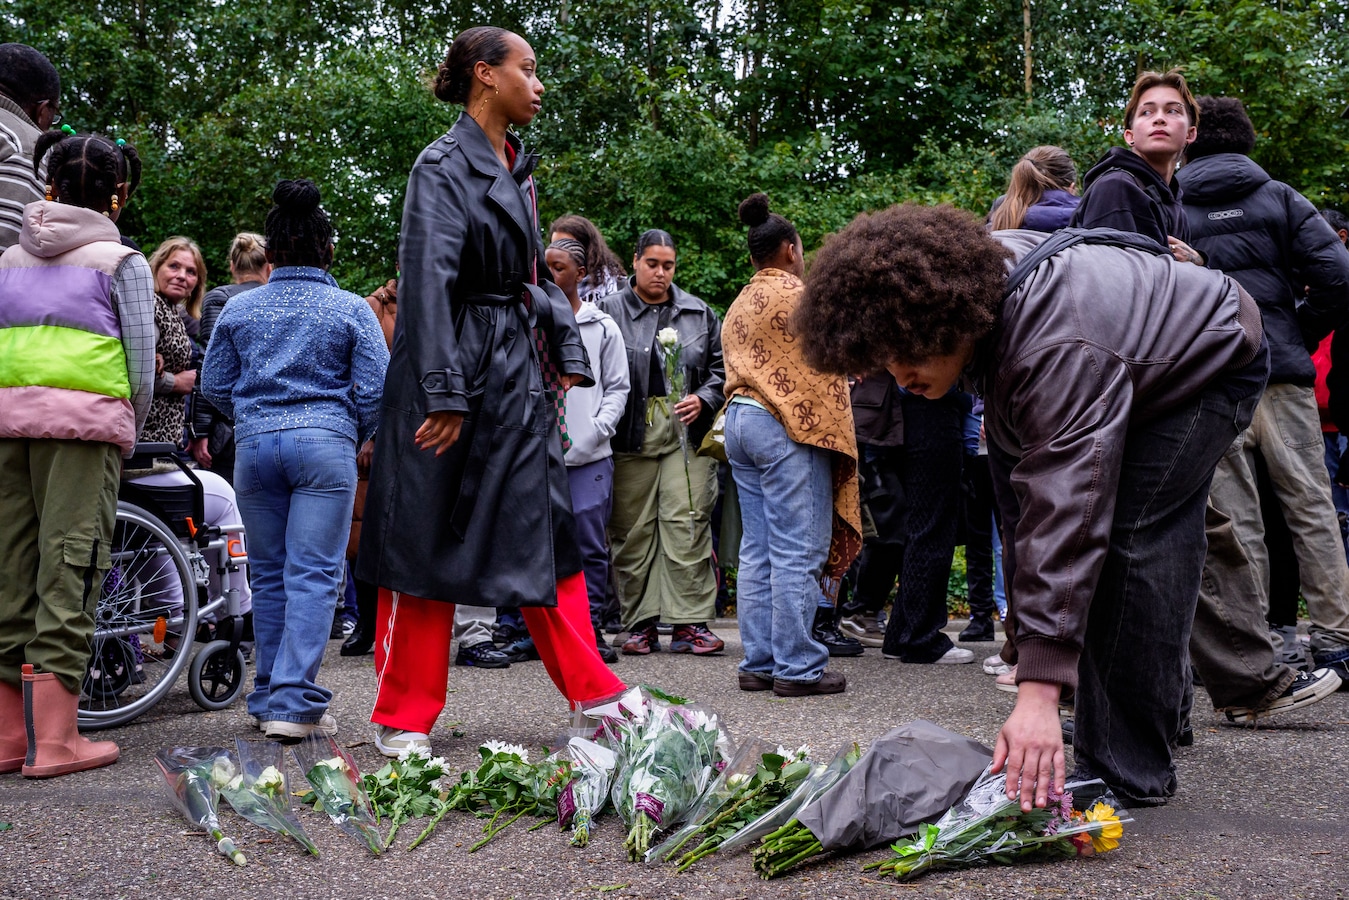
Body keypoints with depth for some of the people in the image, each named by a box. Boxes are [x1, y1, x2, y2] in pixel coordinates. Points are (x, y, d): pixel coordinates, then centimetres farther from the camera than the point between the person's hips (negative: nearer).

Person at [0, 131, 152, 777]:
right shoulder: (121, 262, 5)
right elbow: (142, 369, 0)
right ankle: (52, 740, -4)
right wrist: (127, 436, 11)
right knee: (70, 565, -4)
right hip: (85, 417, -4)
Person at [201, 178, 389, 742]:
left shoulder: (239, 309, 8)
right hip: (325, 444, -3)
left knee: (269, 574, 13)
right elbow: (374, 389, -2)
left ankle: (269, 697, 21)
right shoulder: (351, 310, 1)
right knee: (314, 574, -3)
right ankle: (294, 702, -10)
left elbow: (214, 385, 12)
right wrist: (353, 435, 15)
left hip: (254, 444, 3)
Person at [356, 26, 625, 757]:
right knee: (425, 542, 1)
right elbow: (427, 281, -18)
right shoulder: (444, 166, -9)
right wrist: (444, 393, -24)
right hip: (452, 368, -8)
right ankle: (404, 718, 13)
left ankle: (593, 693, 15)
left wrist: (565, 346, 10)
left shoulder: (518, 169, 16)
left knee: (548, 530, 8)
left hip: (516, 372, 8)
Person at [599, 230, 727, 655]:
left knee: (687, 523, -5)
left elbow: (721, 367, 17)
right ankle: (641, 624, 9)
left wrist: (703, 399, -1)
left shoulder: (699, 313, 15)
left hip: (686, 433, 1)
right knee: (633, 529, 1)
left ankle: (690, 622, -2)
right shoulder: (610, 310, 5)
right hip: (630, 437, -1)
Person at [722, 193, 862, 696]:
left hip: (739, 422, 9)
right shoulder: (796, 295, -7)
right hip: (790, 429, -9)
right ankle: (797, 667, -6)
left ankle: (758, 663, 10)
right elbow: (826, 365, -6)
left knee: (757, 550, 8)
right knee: (798, 553, -7)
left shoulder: (740, 304, 19)